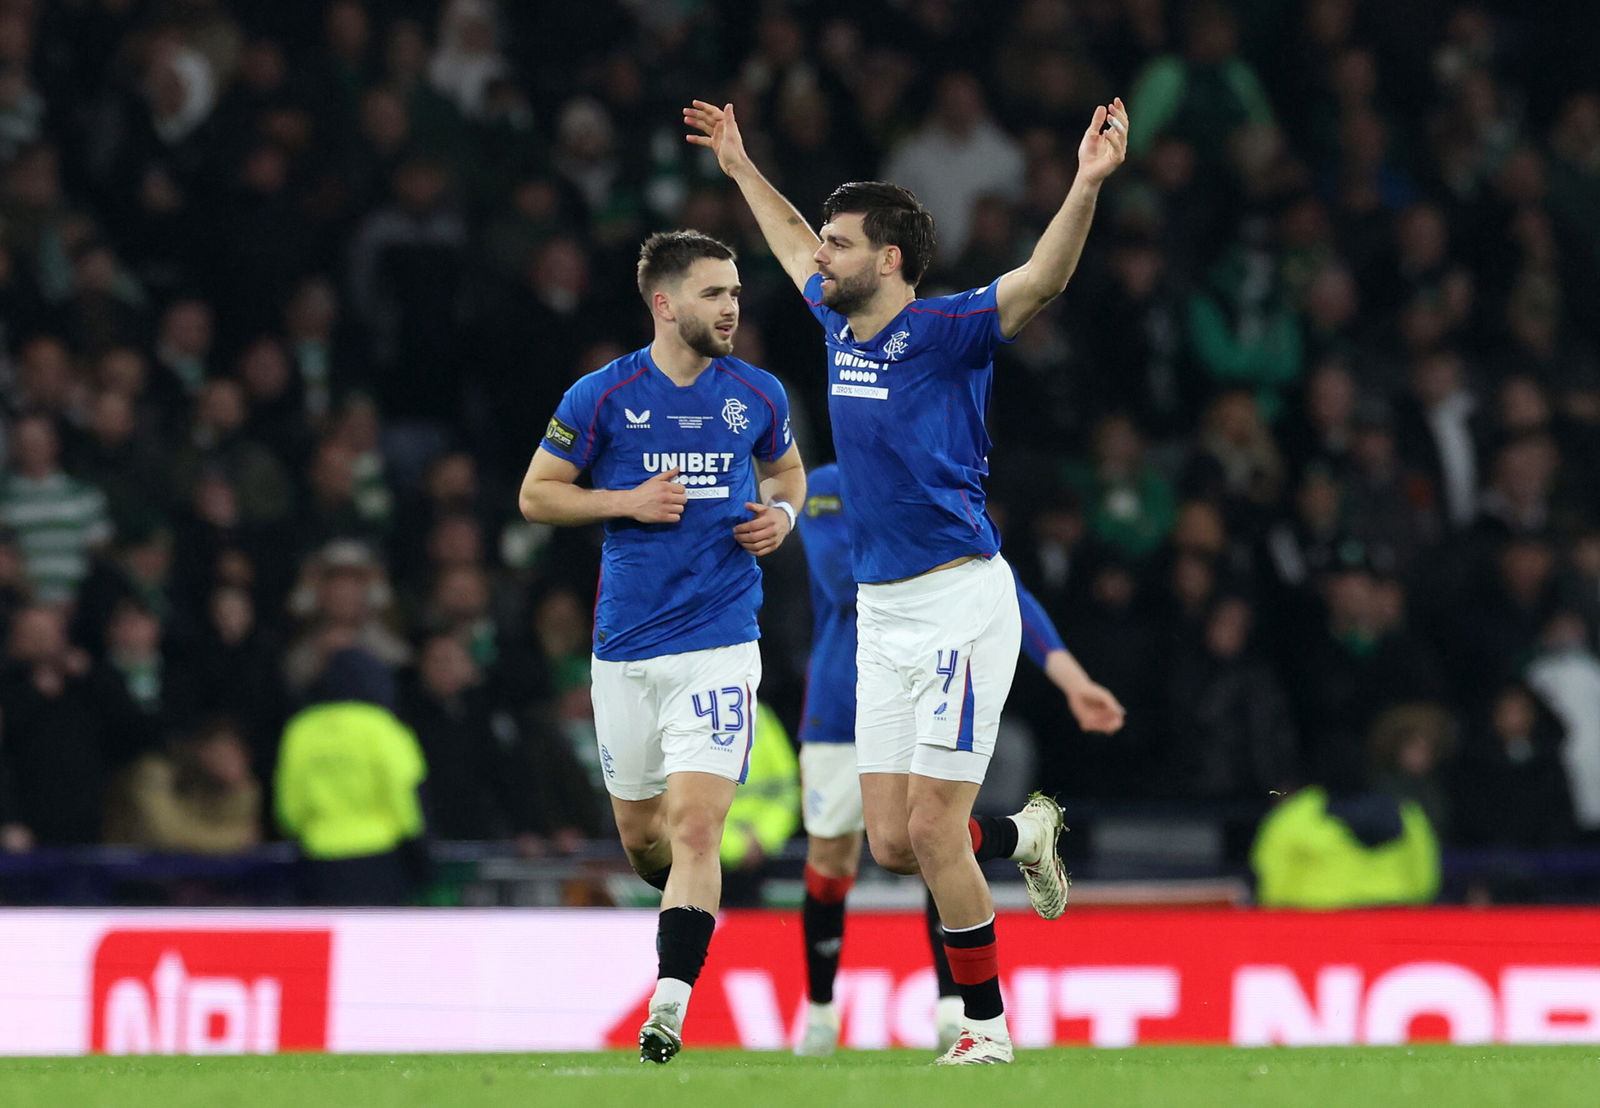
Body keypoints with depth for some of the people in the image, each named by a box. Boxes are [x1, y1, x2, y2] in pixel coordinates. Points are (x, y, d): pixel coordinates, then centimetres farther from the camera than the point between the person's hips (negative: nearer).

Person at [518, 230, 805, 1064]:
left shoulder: (756, 395, 4)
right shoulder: (601, 397, -4)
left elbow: (786, 469, 23)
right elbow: (535, 495, 3)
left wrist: (782, 514, 1)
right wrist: (628, 501, -11)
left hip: (719, 642, -1)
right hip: (626, 648, 1)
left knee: (695, 824, -15)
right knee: (640, 832, 12)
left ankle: (667, 1013, -18)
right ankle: (695, 902, 47)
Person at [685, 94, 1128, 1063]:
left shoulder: (944, 332, -10)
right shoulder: (844, 325, 10)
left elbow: (1042, 281, -26)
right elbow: (797, 249, 31)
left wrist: (1089, 183, -40)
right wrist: (741, 166, 42)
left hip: (960, 602, -7)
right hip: (883, 613, 7)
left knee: (932, 831, -9)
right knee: (891, 842, 4)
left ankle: (988, 1026, 2)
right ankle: (1025, 838, 30)